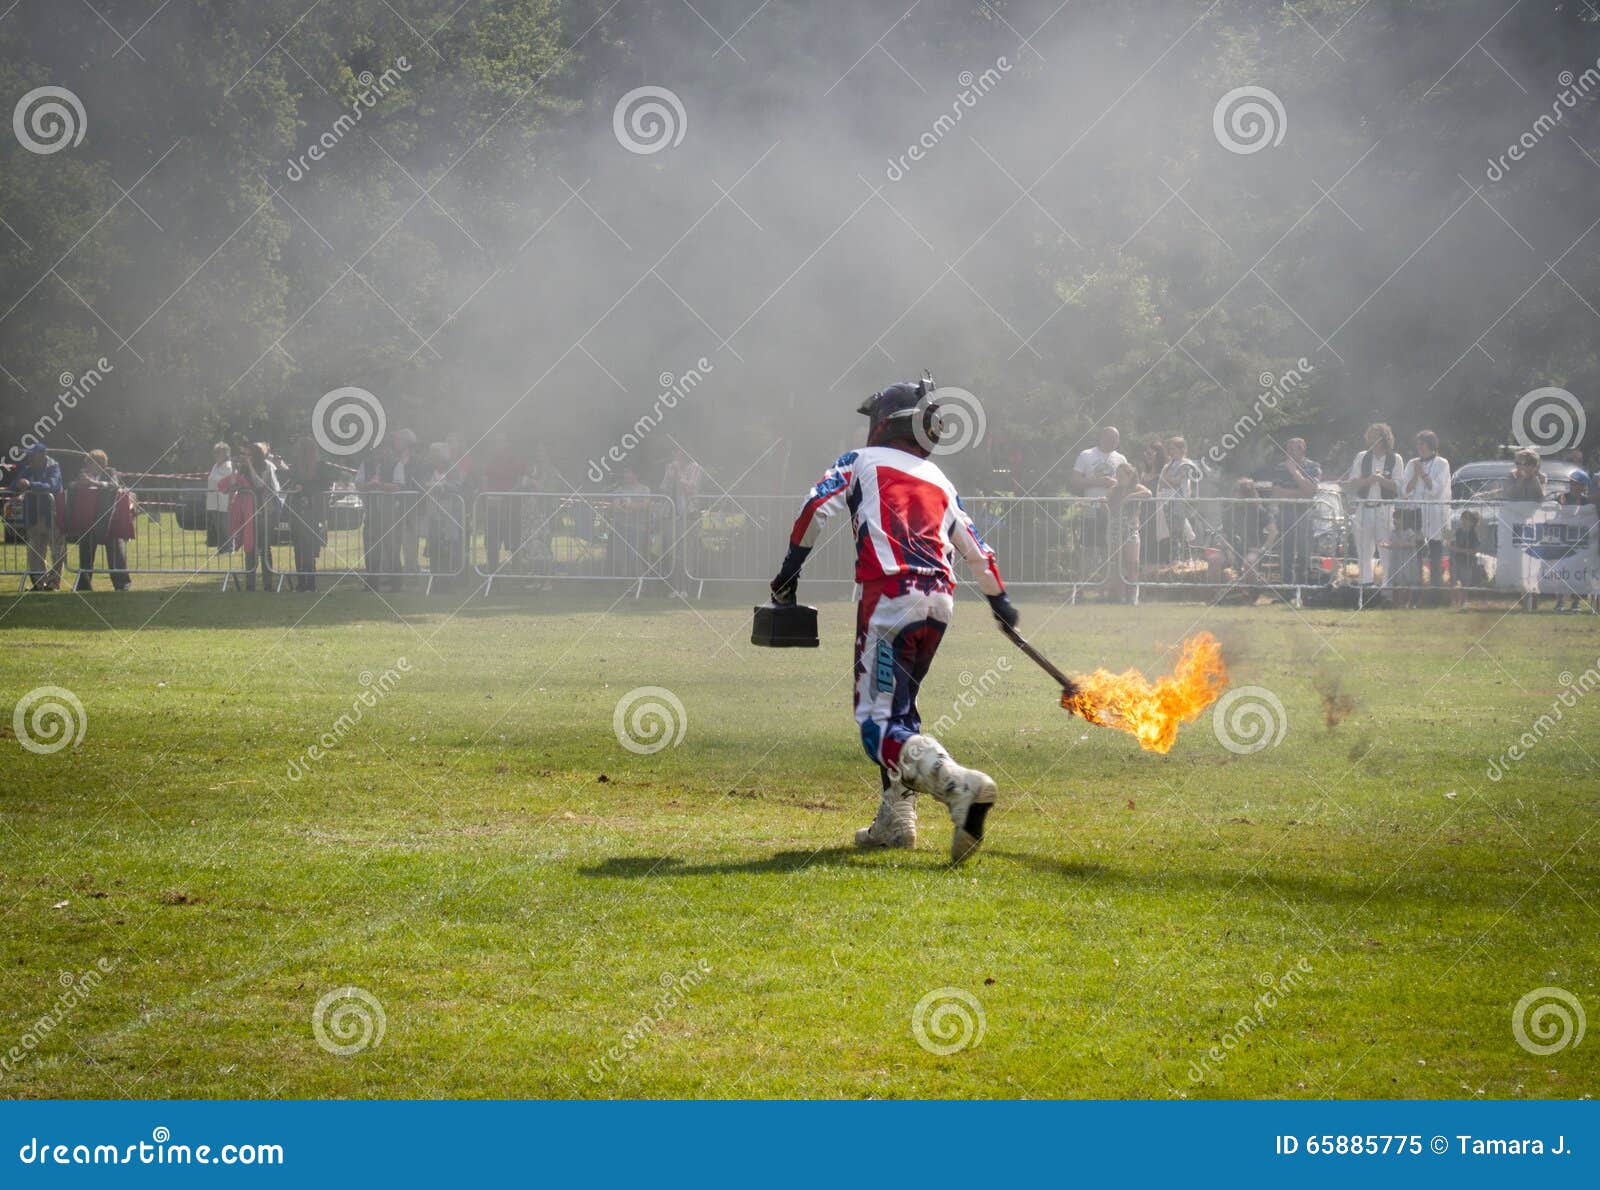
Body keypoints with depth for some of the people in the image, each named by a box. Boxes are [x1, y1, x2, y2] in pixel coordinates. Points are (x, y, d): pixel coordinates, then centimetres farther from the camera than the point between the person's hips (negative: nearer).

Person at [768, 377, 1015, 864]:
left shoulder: (862, 462, 11)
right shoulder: (940, 480, 25)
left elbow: (817, 506, -4)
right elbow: (973, 546, 29)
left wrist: (792, 564, 1)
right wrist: (999, 599, 42)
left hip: (891, 595, -6)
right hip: (939, 600, 6)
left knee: (878, 722, -11)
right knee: (899, 708, 22)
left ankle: (959, 785, -32)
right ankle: (896, 819, 17)